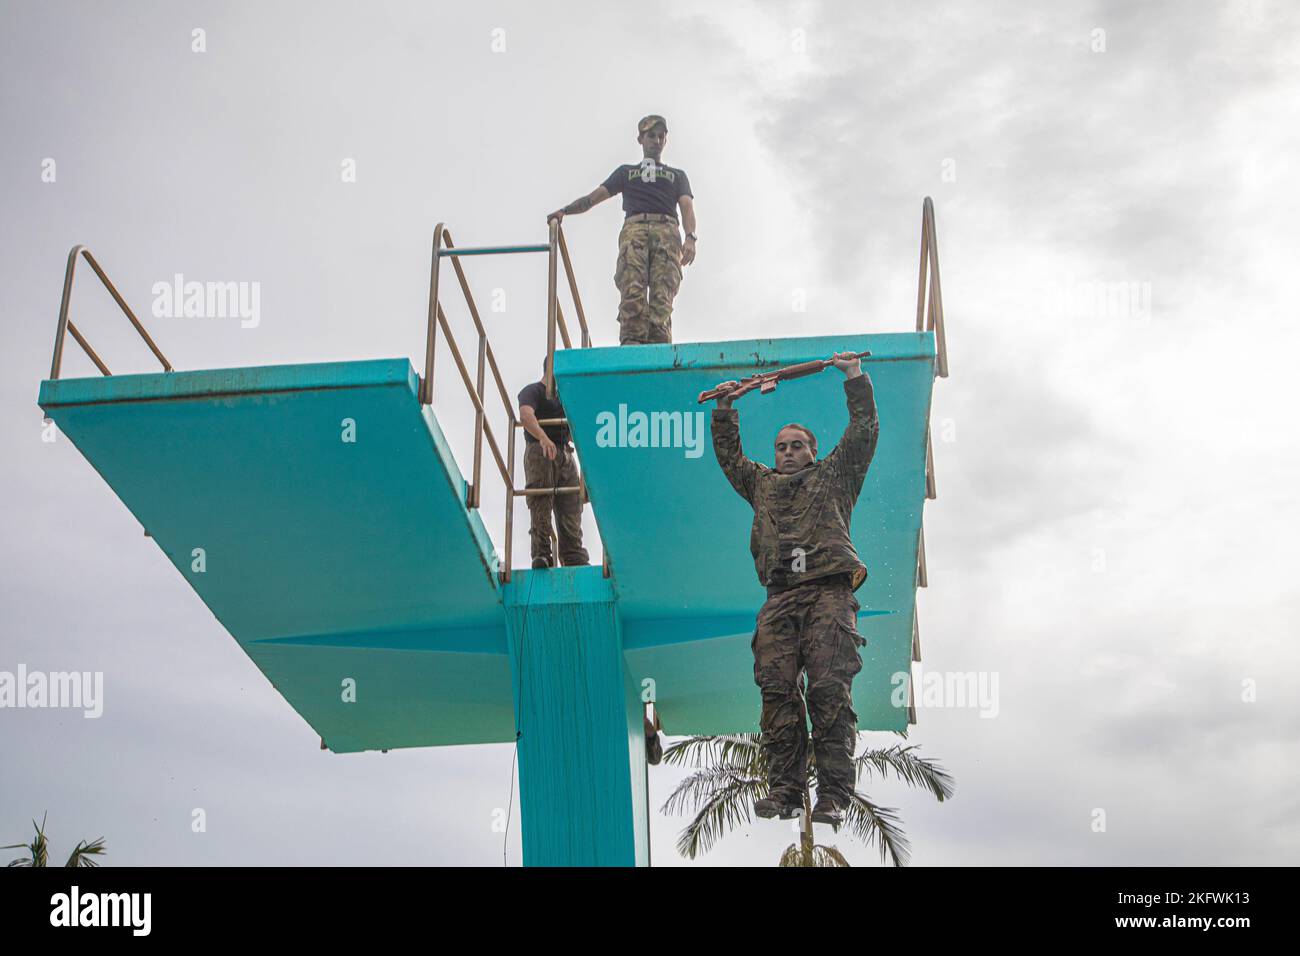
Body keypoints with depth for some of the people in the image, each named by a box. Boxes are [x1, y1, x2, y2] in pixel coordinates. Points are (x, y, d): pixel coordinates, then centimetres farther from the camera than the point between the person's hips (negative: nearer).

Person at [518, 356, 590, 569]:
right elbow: (526, 415, -21)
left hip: (565, 454, 7)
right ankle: (541, 556, -16)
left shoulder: (563, 396, 27)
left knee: (571, 509, -1)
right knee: (541, 507, -14)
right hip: (539, 453, -7)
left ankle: (575, 558, -5)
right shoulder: (533, 391, 1)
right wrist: (543, 438, -38)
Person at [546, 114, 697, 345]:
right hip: (634, 228, 0)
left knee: (662, 297, -20)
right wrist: (566, 210, 3)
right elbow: (594, 197, 23)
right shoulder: (626, 171, 34)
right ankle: (631, 345, -39)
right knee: (632, 292, -25)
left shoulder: (677, 175, 33)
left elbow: (687, 207, 15)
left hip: (666, 231, 0)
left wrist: (690, 238, -7)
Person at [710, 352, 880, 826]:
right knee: (778, 692, -9)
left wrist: (855, 378, 10)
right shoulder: (762, 484, 30)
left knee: (830, 692, -14)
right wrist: (725, 410, 28)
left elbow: (864, 432, 14)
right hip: (780, 600, 4)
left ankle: (833, 796, -17)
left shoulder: (834, 475, 20)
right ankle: (784, 790, -8)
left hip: (829, 592, -4)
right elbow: (729, 455, 36)